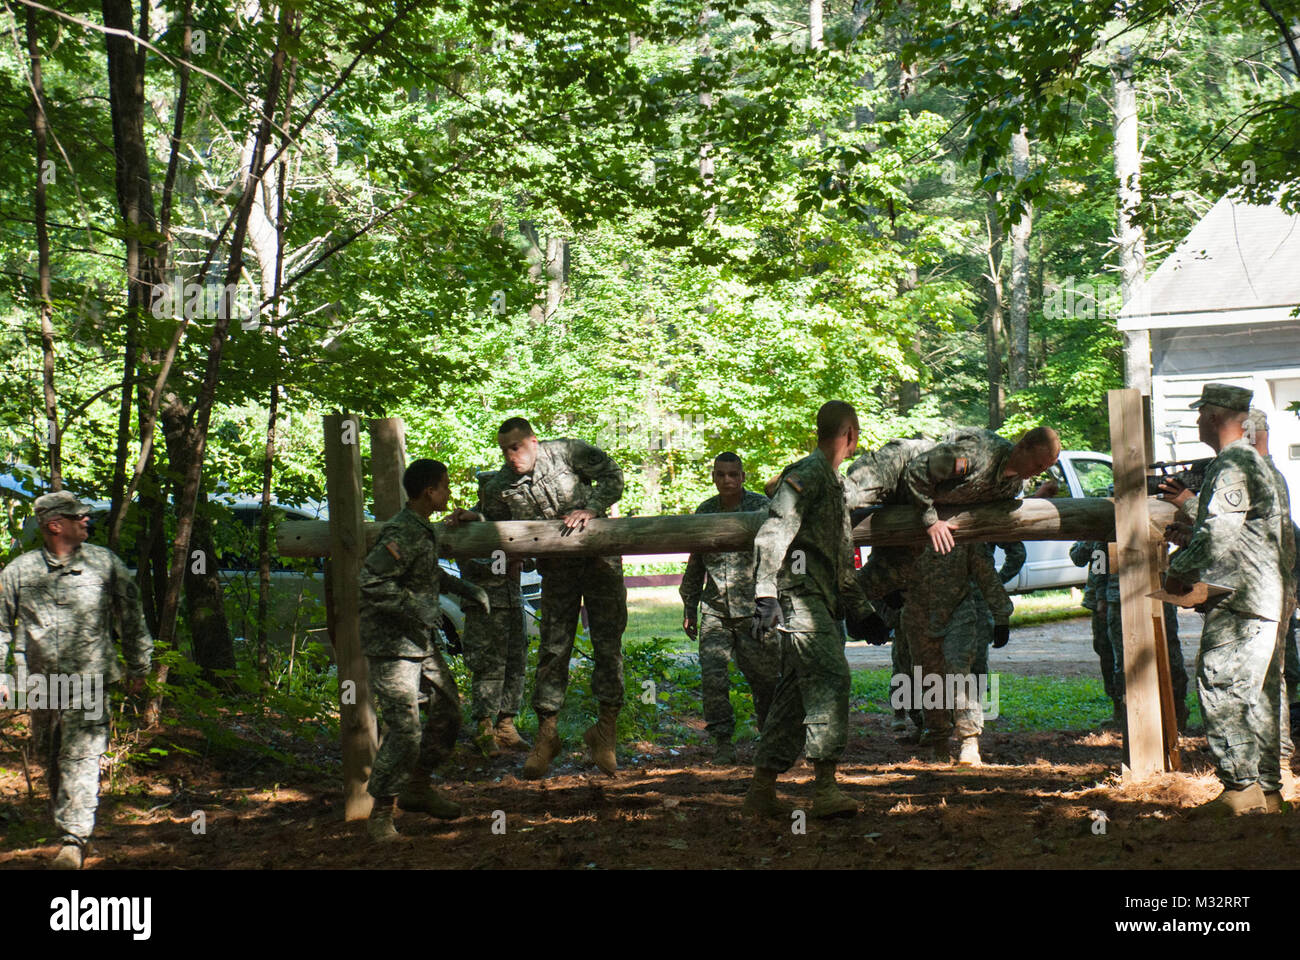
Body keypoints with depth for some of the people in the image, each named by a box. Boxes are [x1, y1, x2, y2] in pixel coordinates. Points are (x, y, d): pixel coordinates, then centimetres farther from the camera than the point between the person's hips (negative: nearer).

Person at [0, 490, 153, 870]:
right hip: (39, 683, 2)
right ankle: (66, 825, 33)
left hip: (88, 681, -2)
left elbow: (131, 617, 13)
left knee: (81, 758, -13)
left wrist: (138, 667, 14)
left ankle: (75, 839, -14)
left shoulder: (105, 563, 5)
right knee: (54, 762, 14)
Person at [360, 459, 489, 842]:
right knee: (404, 729, -14)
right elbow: (370, 582, -28)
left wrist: (462, 588, 21)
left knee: (448, 710, 16)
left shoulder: (424, 529, 11)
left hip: (421, 641, 10)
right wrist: (416, 607, -24)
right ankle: (380, 814, -3)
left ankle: (417, 788, 32)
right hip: (391, 643, -10)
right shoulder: (402, 534, -21)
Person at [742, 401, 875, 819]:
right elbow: (772, 533, -16)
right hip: (799, 594, -10)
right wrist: (765, 594, -24)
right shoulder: (807, 473, -6)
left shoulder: (834, 482, 26)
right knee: (830, 677, -19)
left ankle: (762, 789, 12)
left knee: (795, 692, 8)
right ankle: (825, 787, -24)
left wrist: (858, 609, 29)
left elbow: (841, 557, 32)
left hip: (821, 600, 10)